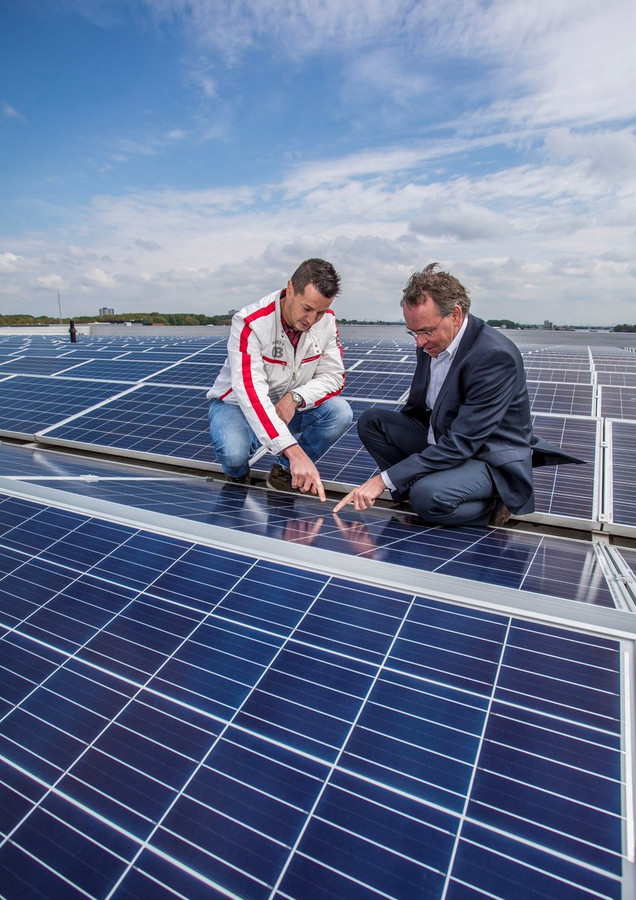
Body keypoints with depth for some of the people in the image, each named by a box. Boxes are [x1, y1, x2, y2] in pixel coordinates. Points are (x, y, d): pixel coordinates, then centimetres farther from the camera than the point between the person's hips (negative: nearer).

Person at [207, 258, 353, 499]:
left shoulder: (326, 320, -11)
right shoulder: (250, 323, -28)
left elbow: (334, 376, -7)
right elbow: (251, 393, -39)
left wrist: (296, 398, -29)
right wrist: (295, 451, -48)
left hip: (289, 408, 4)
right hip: (238, 404, -4)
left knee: (340, 413, -22)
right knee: (234, 452, -36)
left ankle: (284, 473, 0)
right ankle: (237, 476, 6)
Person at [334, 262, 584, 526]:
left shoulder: (496, 356, -27)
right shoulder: (431, 343, -3)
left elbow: (462, 443, -30)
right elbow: (416, 408, 10)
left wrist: (385, 478, -30)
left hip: (491, 459, -7)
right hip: (442, 440, 8)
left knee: (428, 497, -34)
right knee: (371, 420, -4)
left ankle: (493, 507, -4)